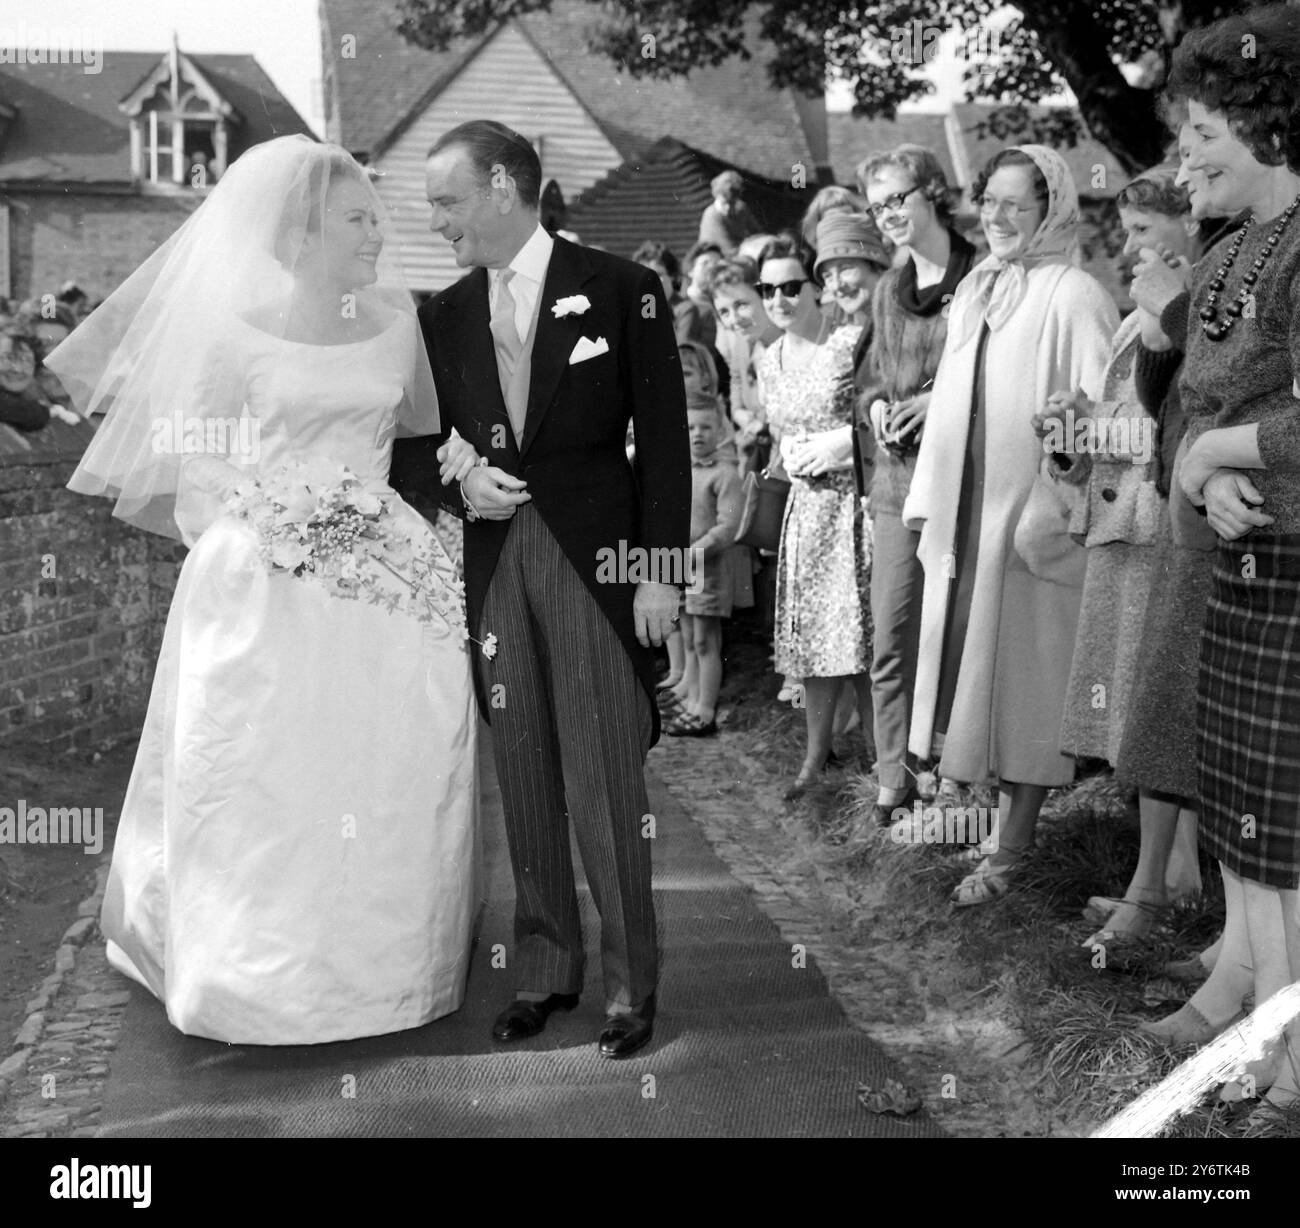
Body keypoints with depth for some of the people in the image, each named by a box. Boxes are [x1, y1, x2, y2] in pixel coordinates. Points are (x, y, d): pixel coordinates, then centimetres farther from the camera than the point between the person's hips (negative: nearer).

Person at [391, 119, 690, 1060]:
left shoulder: (620, 288, -2)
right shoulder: (445, 315, 10)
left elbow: (664, 433, -3)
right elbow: (413, 446, 16)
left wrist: (661, 568, -7)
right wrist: (458, 481, -6)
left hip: (595, 560, -4)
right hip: (492, 566, 4)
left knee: (606, 783, -1)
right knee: (523, 780, 9)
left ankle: (632, 982, 13)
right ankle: (546, 968, 22)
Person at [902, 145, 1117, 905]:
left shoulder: (1072, 297, -9)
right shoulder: (975, 293, 12)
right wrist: (928, 500, 10)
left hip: (1031, 518, -6)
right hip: (965, 516, 6)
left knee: (1025, 677, 1)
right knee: (967, 661, 9)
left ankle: (1012, 848, 8)